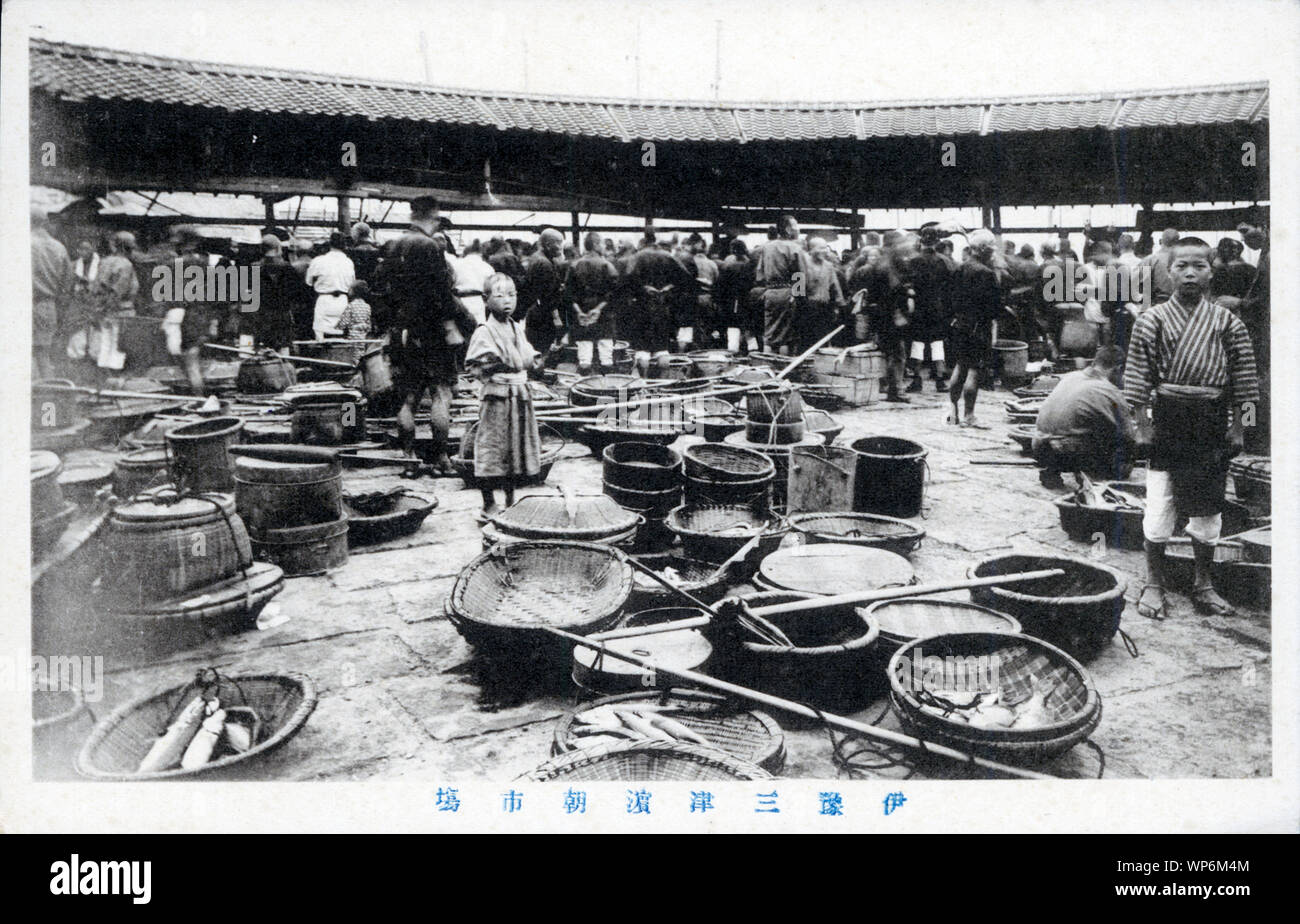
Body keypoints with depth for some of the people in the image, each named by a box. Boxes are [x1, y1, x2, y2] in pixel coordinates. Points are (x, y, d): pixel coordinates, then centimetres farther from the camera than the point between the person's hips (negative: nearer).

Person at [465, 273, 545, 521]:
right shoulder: (484, 332, -9)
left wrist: (534, 361, -2)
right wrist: (492, 365, -23)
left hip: (520, 396, 6)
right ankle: (489, 503, 10)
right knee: (492, 448, -2)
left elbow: (527, 358, 18)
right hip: (496, 397, -6)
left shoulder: (517, 329, 10)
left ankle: (511, 501, 24)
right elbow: (473, 365, -11)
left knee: (516, 449, 11)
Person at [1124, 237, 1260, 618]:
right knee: (1158, 506, -1)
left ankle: (1203, 585, 24)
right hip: (1168, 420, -2)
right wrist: (1143, 425, -6)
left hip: (1212, 423, 2)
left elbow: (1243, 378, 6)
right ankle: (1154, 584, 13)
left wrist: (1237, 427, 1)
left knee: (1208, 508, 10)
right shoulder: (1152, 321, -2)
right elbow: (1139, 379, -2)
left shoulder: (1227, 323, 2)